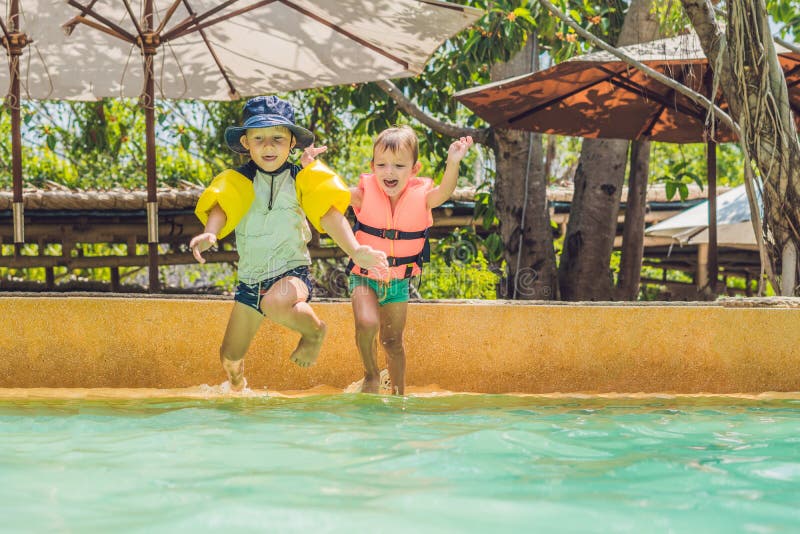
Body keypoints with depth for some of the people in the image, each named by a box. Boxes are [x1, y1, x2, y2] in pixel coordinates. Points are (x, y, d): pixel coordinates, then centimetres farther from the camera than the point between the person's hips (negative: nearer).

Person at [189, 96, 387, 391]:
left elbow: (330, 214, -13)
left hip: (292, 271, -4)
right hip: (250, 277, 4)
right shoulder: (238, 181, -1)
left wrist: (355, 250, -30)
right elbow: (221, 207, -19)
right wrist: (209, 234, -42)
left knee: (276, 302, -40)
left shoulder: (301, 179, -4)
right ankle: (236, 388, 47)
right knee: (230, 356, 11)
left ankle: (314, 330, -7)